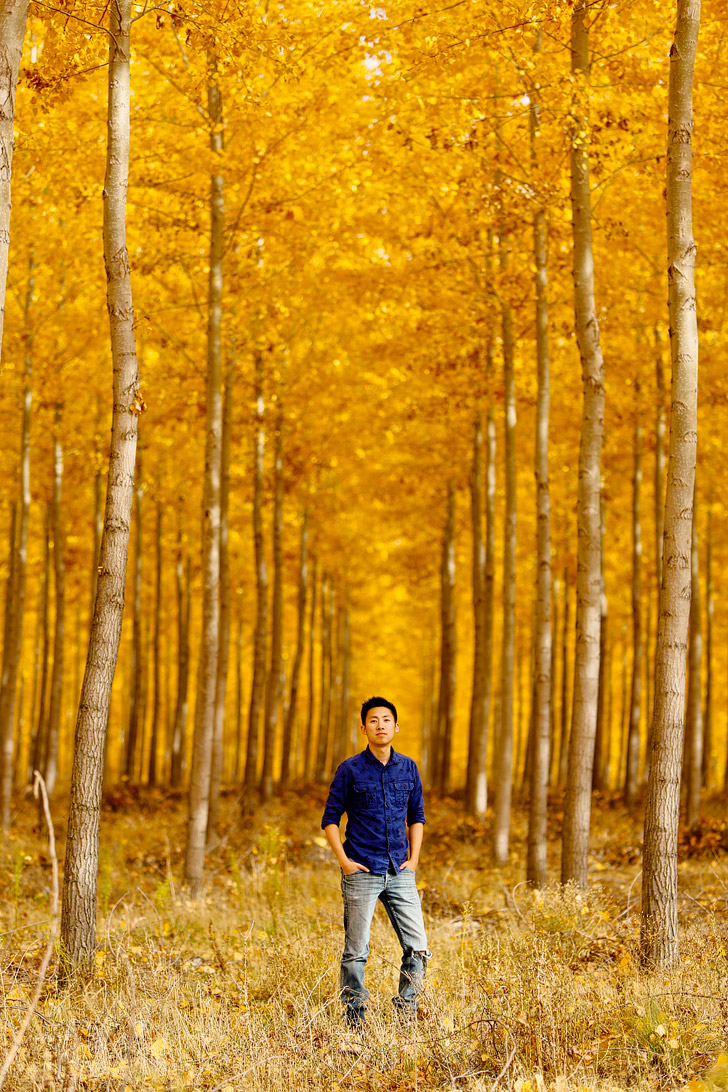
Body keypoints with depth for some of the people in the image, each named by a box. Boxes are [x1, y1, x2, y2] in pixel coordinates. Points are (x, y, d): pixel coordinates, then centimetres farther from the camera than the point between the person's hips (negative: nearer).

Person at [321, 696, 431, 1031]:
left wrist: (413, 858, 7)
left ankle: (405, 1012, 14)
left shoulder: (408, 767, 8)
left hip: (400, 873, 3)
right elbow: (330, 819, 2)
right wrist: (344, 861, -8)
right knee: (356, 952, 0)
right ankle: (355, 1024, 10)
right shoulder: (350, 770, -2)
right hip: (362, 873, -3)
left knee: (418, 948, -2)